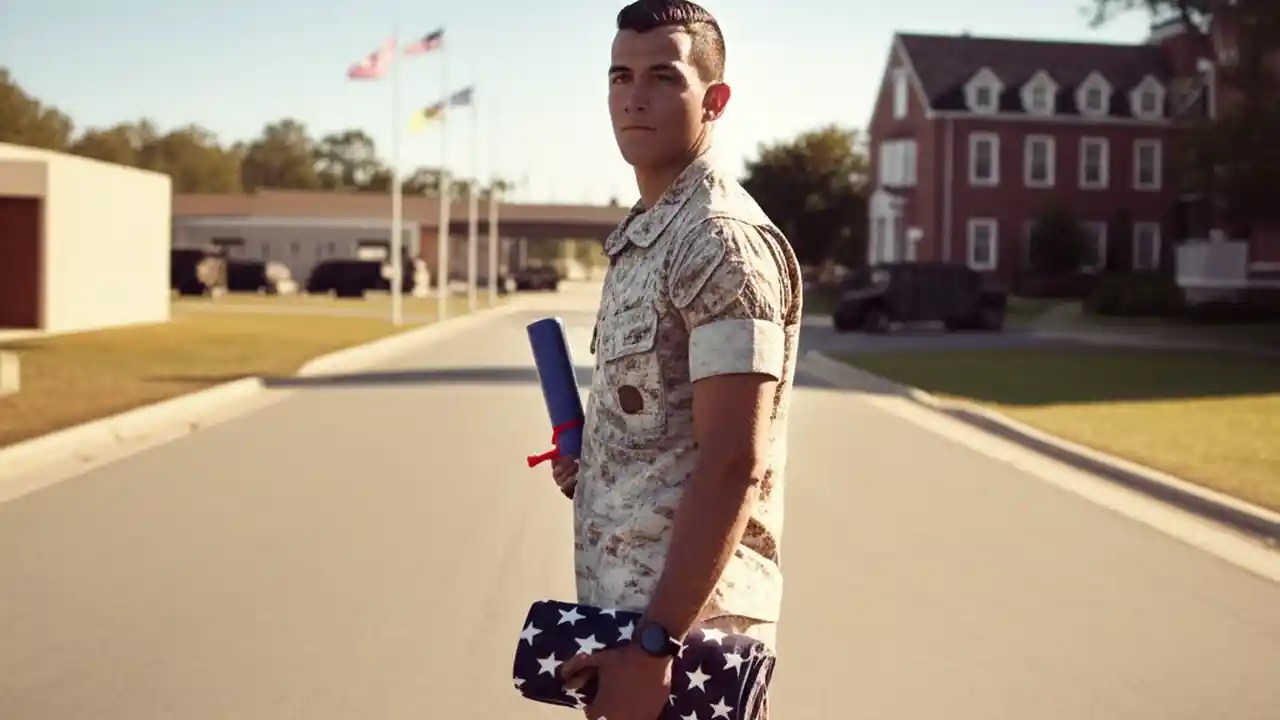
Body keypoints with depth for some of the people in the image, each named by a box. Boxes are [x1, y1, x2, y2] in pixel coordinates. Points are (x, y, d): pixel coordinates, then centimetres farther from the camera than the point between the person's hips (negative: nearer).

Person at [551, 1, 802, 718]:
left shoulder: (721, 238, -16)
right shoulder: (642, 236, 13)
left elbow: (732, 463, -22)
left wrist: (654, 643, -23)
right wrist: (588, 465, 5)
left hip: (686, 621, -9)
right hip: (627, 605, 9)